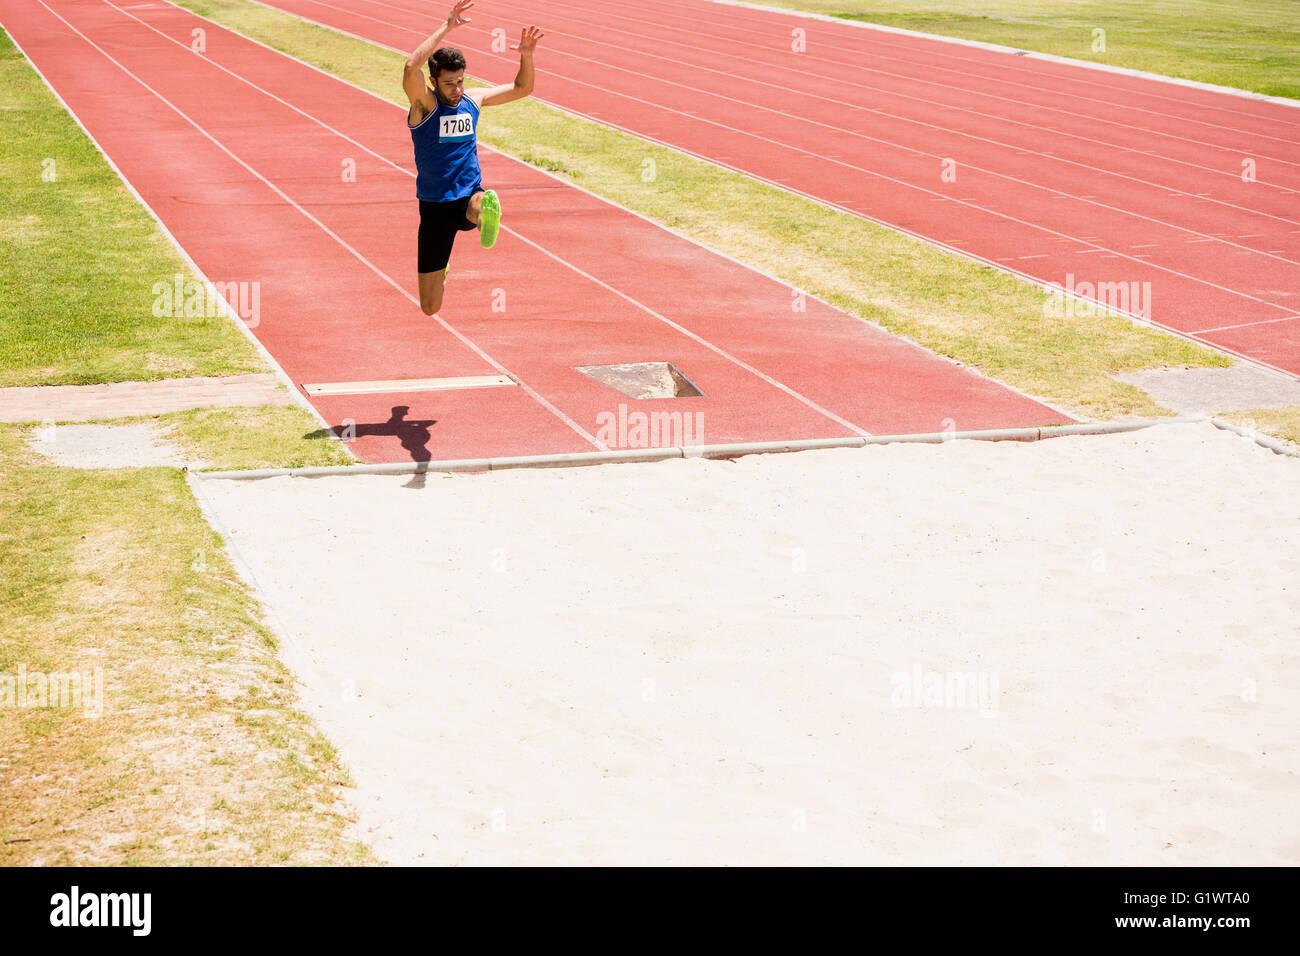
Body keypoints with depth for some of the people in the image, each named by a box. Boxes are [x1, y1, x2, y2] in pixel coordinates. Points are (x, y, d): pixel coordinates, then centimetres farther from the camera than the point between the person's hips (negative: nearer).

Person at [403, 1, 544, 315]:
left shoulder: (472, 100, 5)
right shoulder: (424, 104, -12)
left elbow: (521, 89, 17)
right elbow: (410, 68, -35)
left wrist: (526, 55, -4)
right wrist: (446, 27, -35)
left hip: (469, 194, 3)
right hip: (436, 206, -3)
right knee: (430, 308, 9)